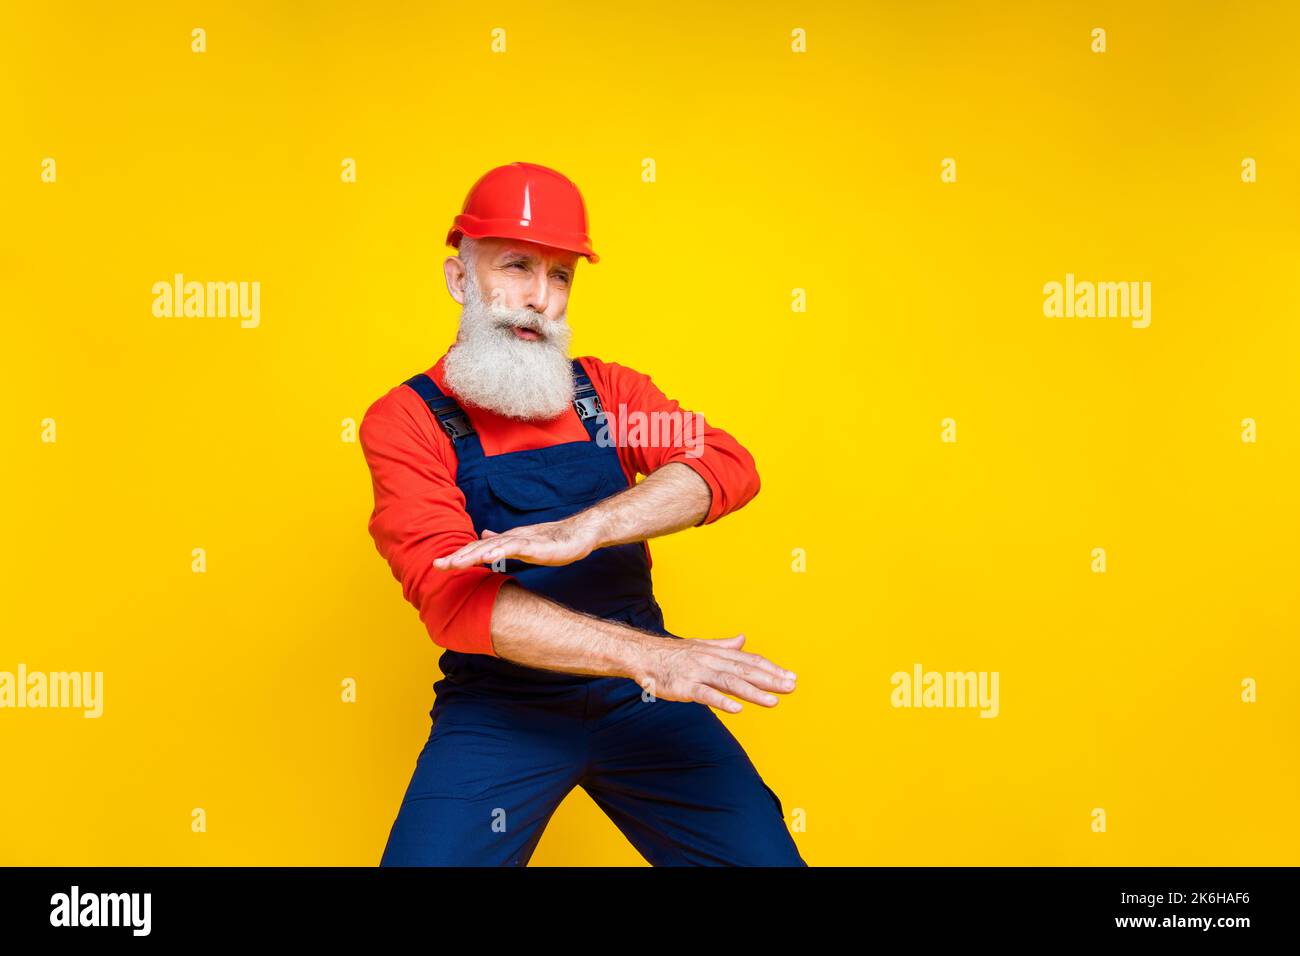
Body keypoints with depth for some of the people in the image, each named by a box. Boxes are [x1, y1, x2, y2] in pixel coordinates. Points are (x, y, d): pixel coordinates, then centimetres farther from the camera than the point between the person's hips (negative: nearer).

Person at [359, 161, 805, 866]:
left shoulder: (607, 391, 5)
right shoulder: (404, 421, -5)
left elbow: (730, 466, -11)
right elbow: (453, 597, -17)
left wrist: (585, 528, -28)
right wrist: (645, 653, -28)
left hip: (638, 697, 2)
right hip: (496, 709, -2)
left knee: (764, 853, -6)